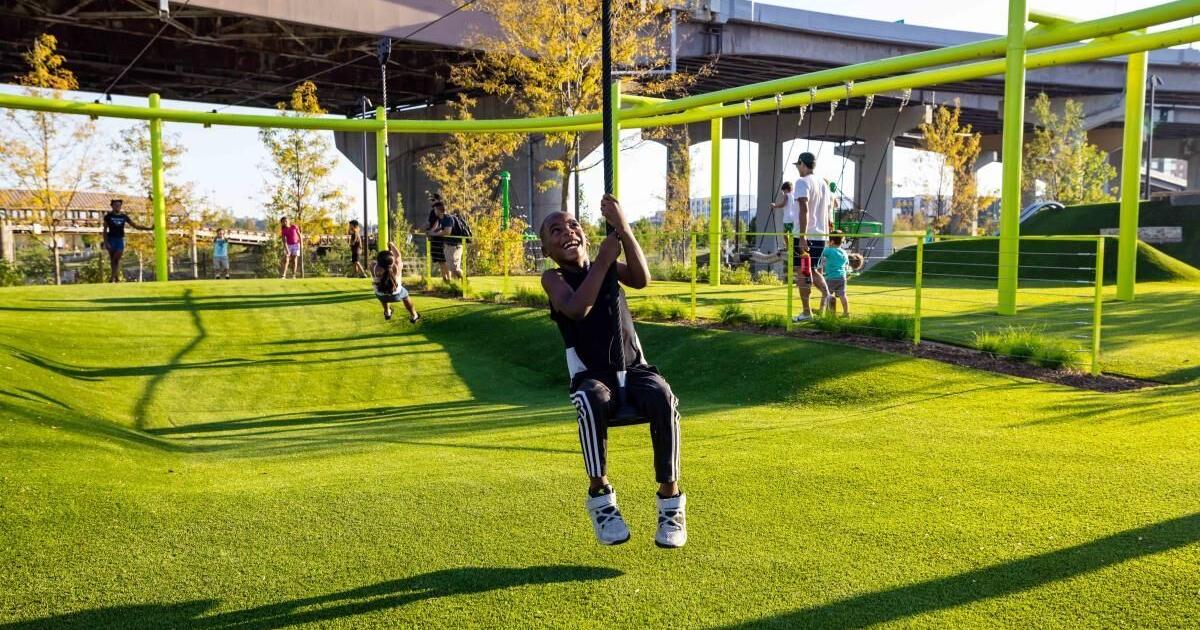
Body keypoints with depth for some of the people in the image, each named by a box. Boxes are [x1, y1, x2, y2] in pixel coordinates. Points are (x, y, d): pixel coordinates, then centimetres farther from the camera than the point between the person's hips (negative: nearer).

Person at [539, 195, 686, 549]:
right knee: (592, 401, -39)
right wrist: (603, 260, -18)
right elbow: (577, 309, -20)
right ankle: (600, 494, -22)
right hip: (591, 377, -2)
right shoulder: (554, 278, 2)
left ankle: (670, 497, -19)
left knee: (663, 398, -32)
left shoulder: (610, 268, 11)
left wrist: (623, 230, -21)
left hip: (633, 369, 2)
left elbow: (642, 279, -12)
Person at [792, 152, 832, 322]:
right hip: (820, 235, 8)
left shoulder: (802, 182, -9)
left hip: (805, 236, -8)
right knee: (811, 270, 20)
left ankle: (806, 312, 2)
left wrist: (802, 237, -24)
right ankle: (827, 294, -2)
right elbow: (827, 210, 18)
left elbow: (804, 209, -21)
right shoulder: (823, 182, 14)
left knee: (802, 273, 0)